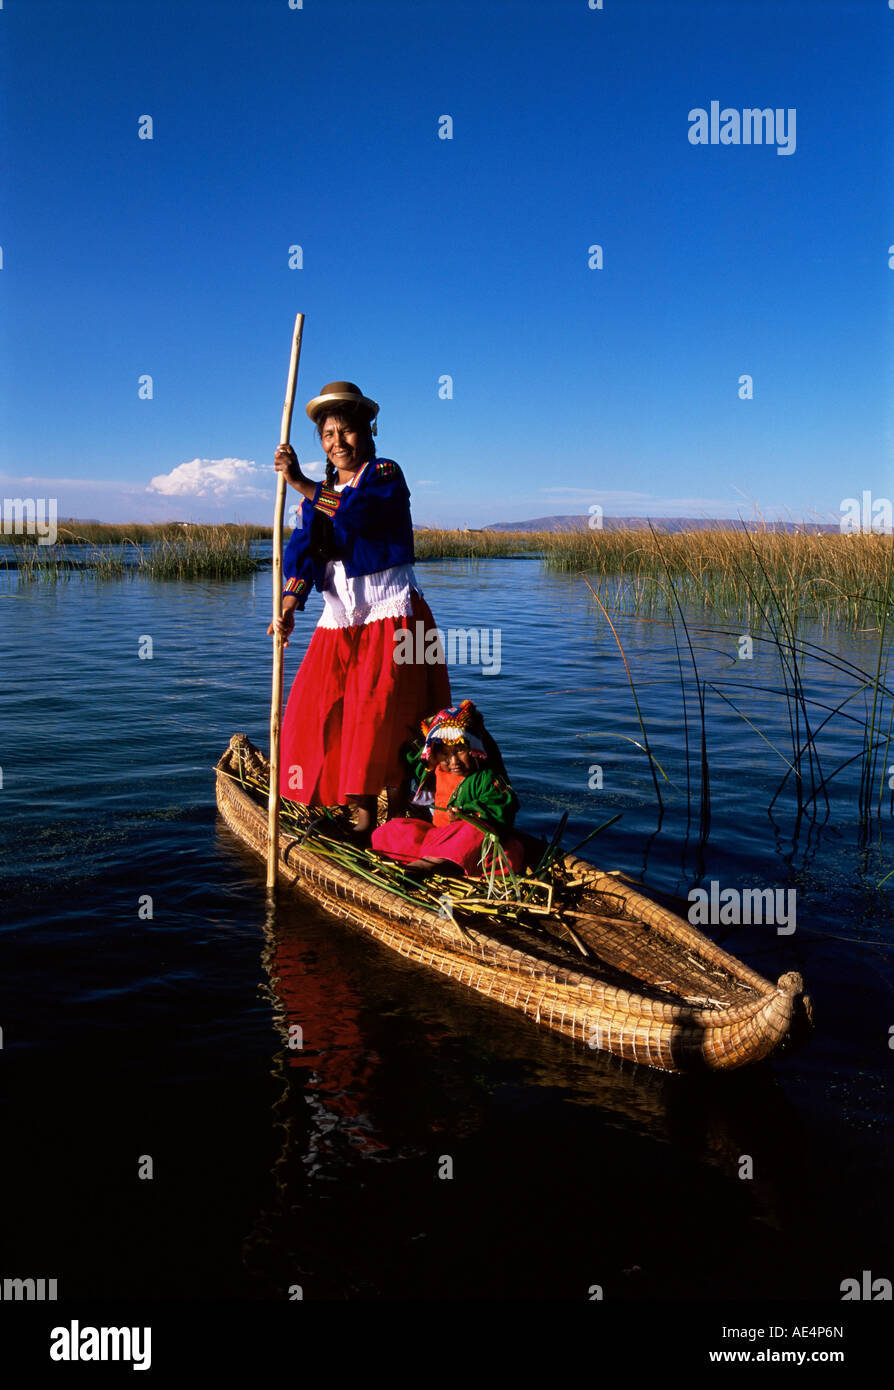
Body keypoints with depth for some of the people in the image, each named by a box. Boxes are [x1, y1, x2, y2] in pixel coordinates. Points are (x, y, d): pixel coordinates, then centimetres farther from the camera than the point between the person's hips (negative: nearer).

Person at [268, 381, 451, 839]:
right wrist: (288, 609, -13)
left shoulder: (385, 474, -1)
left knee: (384, 714, -12)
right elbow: (300, 552, 2)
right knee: (317, 709, -2)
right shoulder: (317, 494, 15)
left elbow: (356, 512, -23)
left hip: (390, 612, -6)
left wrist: (301, 483, -23)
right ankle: (362, 815, 8)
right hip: (340, 617, 6)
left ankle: (397, 820, -2)